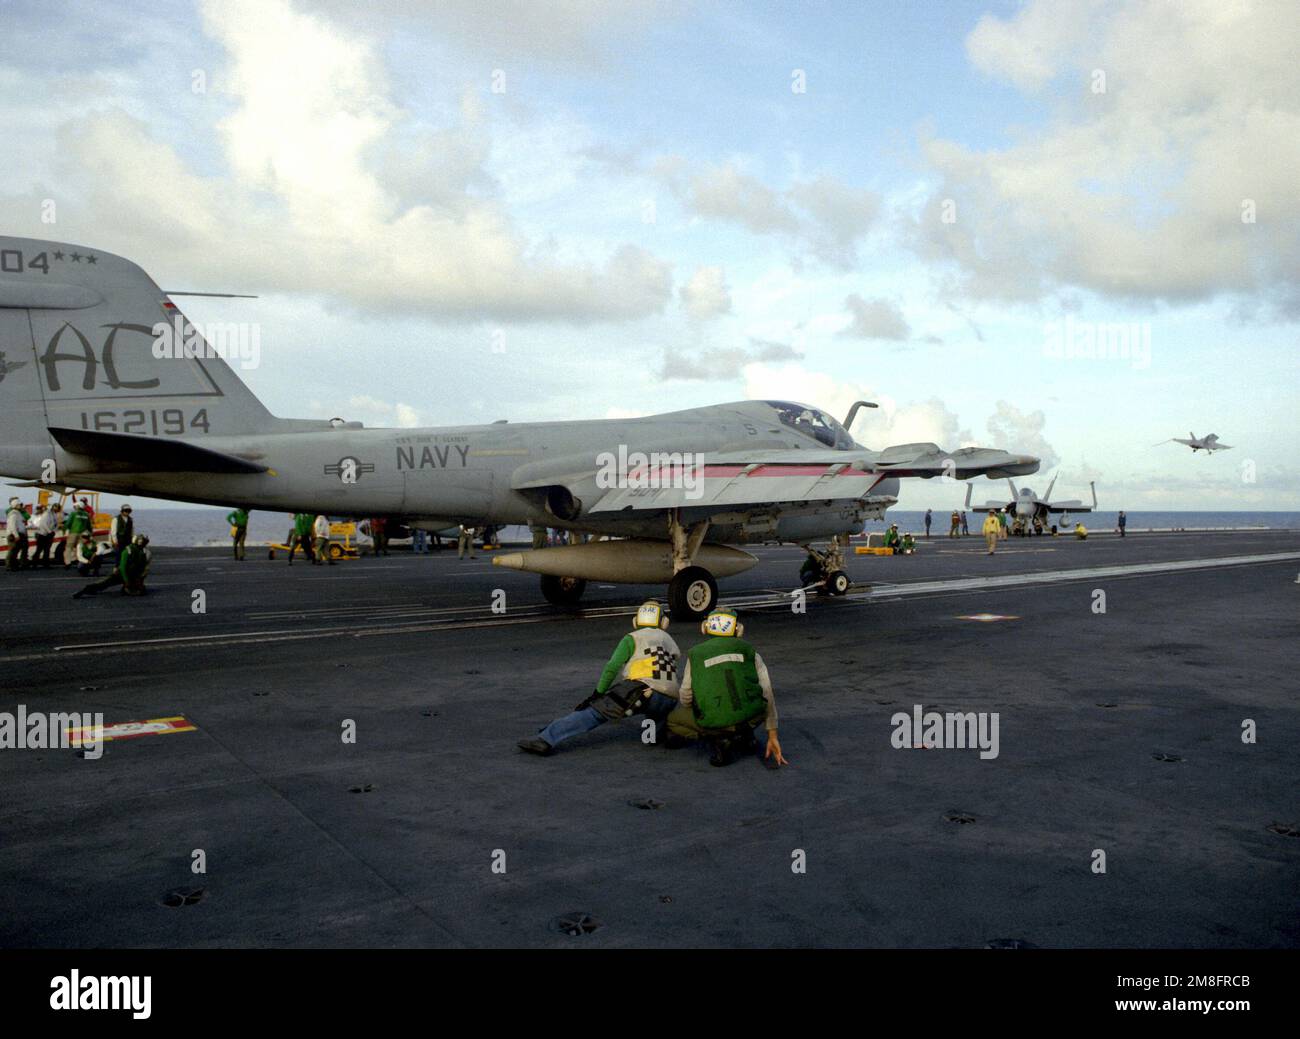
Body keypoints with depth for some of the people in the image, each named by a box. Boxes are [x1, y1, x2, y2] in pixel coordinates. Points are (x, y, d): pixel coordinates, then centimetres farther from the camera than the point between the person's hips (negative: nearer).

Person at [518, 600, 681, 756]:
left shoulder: (633, 638, 16)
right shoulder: (671, 641, 31)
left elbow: (612, 666, 2)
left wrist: (597, 694, 6)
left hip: (641, 690, -4)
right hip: (669, 702, 4)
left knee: (592, 713, -7)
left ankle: (547, 739, -22)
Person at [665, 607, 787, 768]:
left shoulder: (695, 654, 13)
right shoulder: (750, 652, 14)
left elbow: (686, 698, 15)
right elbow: (768, 694, 12)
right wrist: (772, 736, 18)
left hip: (714, 721, -2)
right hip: (752, 718, 3)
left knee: (672, 720, 24)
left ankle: (719, 740, 2)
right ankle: (744, 738, 19)